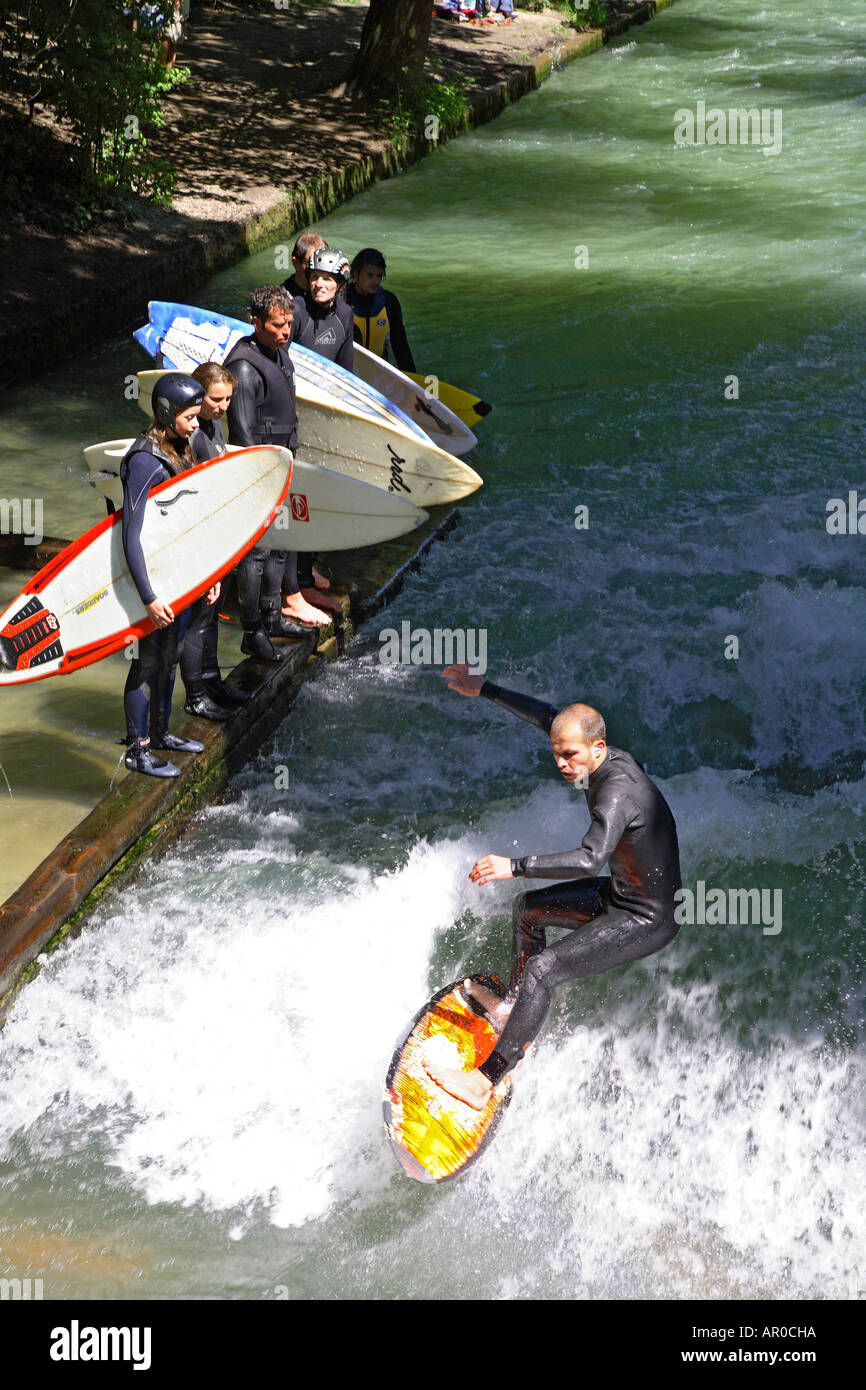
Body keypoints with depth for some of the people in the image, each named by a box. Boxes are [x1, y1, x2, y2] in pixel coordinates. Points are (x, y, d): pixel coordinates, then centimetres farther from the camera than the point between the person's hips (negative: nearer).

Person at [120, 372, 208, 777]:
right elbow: (130, 535, -26)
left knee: (169, 657, 20)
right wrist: (149, 597, -28)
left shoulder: (180, 450, 6)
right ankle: (137, 750, 14)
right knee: (148, 661, 2)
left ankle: (159, 733, 36)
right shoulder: (146, 461, -22)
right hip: (154, 573, -9)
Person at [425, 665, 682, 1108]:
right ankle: (511, 1007, 37)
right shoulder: (608, 758, -3)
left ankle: (484, 1082, -20)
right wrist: (485, 690, 14)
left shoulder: (616, 792, -30)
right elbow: (546, 715, 12)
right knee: (529, 908, 23)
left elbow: (589, 860, -45)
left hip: (647, 920, -10)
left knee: (542, 970, -20)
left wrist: (515, 866, -48)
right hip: (623, 895, 10)